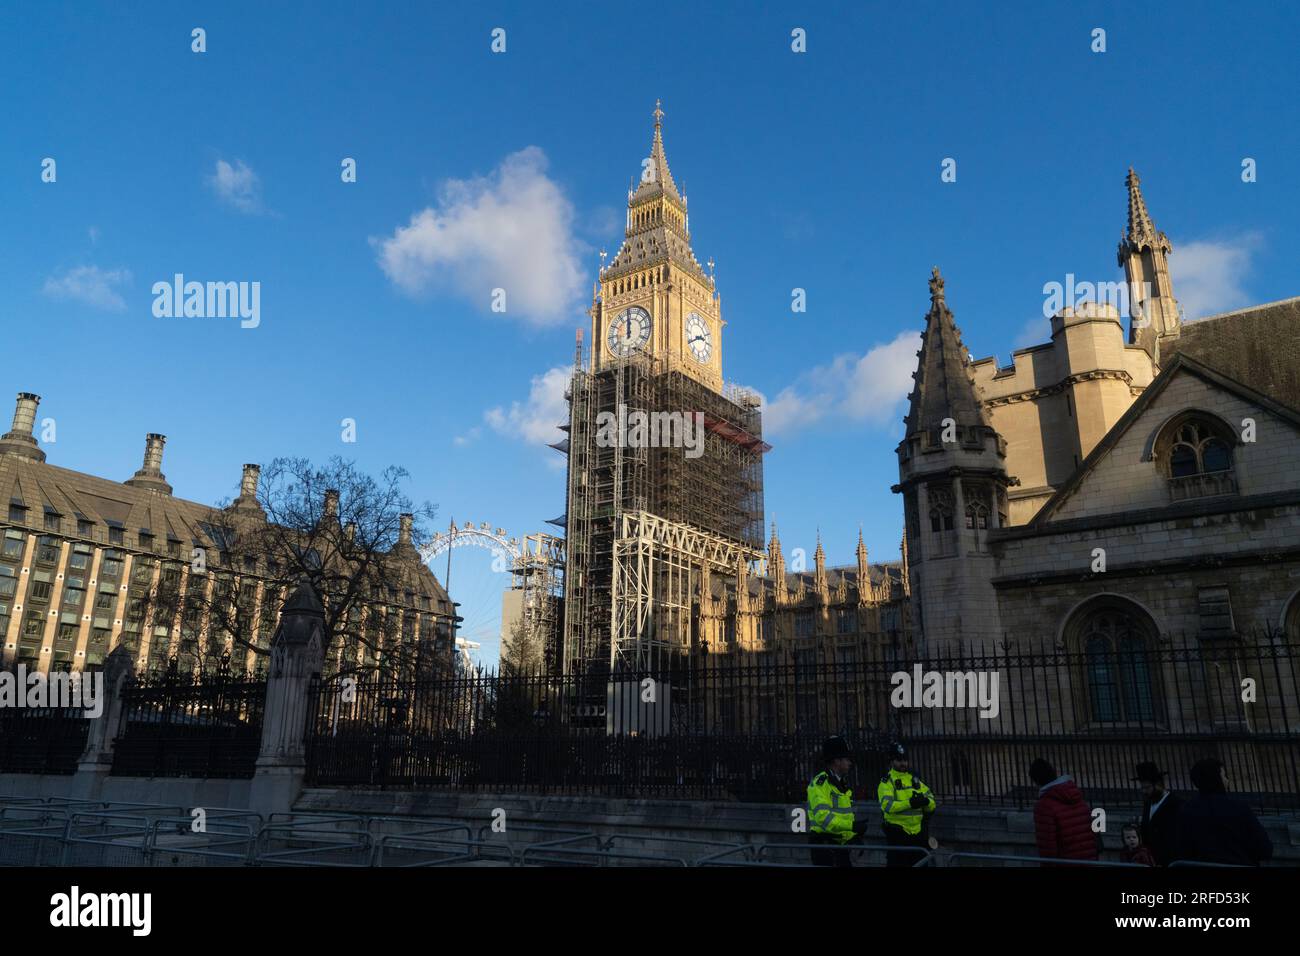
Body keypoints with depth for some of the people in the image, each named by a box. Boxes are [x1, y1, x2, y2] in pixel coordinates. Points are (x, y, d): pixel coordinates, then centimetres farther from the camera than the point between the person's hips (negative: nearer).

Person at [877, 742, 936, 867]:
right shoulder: (887, 781, -4)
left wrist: (926, 801, -19)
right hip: (897, 833, -5)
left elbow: (932, 804, 5)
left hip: (918, 832, 6)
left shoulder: (915, 779, 13)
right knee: (897, 862, -4)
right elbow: (887, 805, -21)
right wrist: (909, 803, -33)